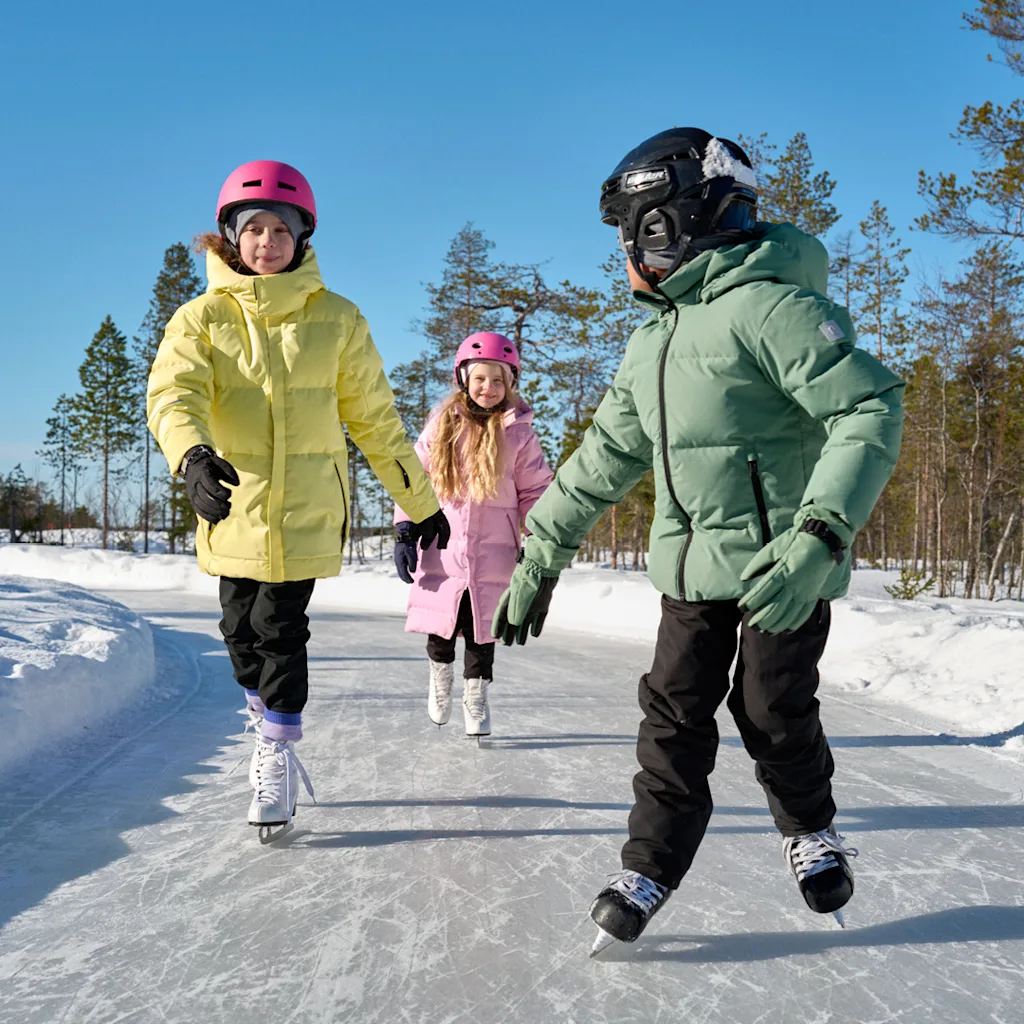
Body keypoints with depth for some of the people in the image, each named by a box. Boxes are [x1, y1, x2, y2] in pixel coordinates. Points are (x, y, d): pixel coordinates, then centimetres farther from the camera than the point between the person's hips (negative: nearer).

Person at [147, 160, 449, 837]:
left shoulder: (335, 318, 1)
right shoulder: (202, 318, 0)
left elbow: (373, 416, 6)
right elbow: (173, 390, -17)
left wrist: (422, 502, 7)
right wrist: (193, 454, -40)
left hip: (307, 507, -1)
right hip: (232, 503, 2)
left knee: (279, 629, -5)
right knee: (243, 631, 10)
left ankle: (276, 755, 15)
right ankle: (269, 725, 38)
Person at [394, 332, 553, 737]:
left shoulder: (519, 433, 1)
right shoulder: (442, 425, 4)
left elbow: (535, 491, 5)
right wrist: (404, 532, 1)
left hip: (493, 555, -1)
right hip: (442, 551, 1)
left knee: (481, 629, 5)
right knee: (440, 629, 4)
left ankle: (475, 696, 24)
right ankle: (440, 673, 35)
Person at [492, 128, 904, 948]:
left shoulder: (765, 306, -18)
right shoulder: (655, 340, 10)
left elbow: (872, 408, -25)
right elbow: (608, 454, 14)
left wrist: (818, 536, -36)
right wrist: (541, 554, 12)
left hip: (781, 567, -7)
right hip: (693, 569, 7)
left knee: (773, 712, 7)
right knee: (673, 712, 7)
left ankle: (811, 831, 36)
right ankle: (650, 866, 21)